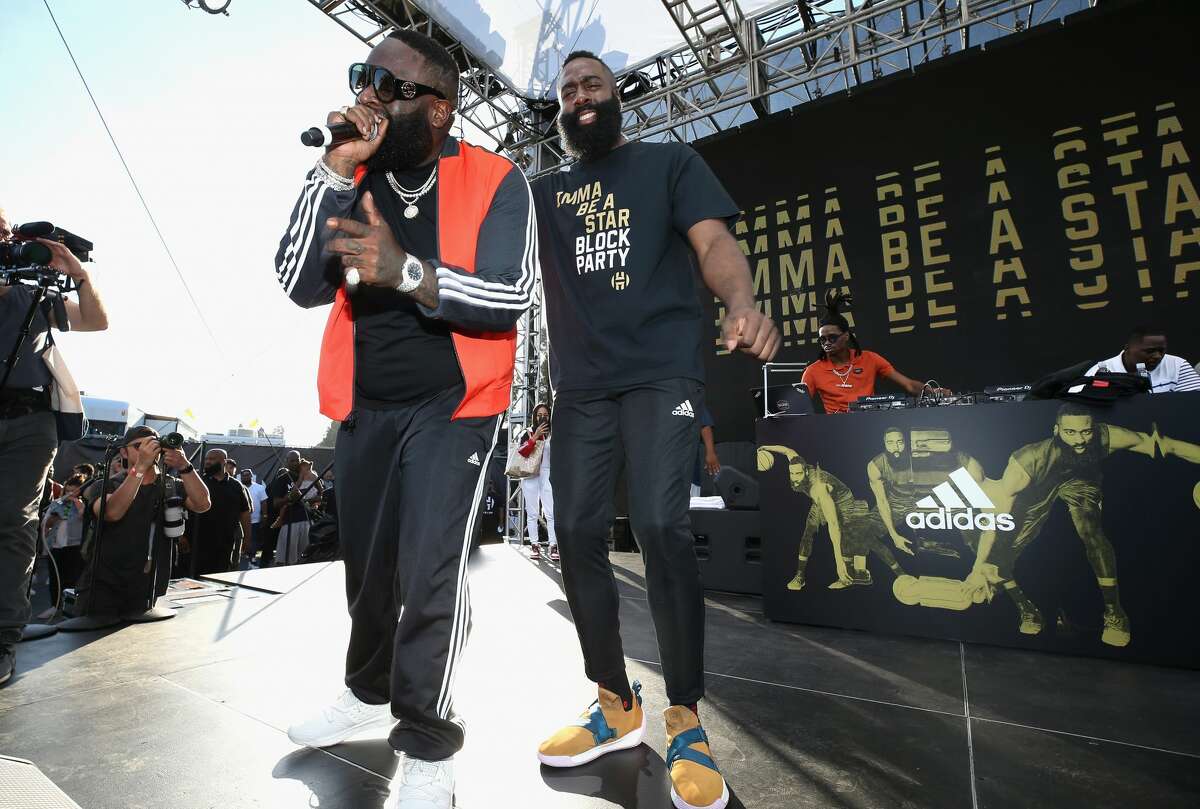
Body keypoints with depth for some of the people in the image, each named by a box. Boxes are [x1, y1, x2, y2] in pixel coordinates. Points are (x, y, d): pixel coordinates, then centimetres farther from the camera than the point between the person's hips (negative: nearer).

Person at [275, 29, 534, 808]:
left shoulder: (496, 181, -5)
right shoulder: (353, 177, 8)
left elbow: (512, 296, -16)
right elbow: (299, 285, -2)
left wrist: (406, 271, -29)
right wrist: (336, 170, -9)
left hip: (453, 404, -5)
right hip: (366, 405, 5)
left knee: (431, 569, -12)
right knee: (367, 561, 16)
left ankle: (428, 744, 11)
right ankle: (370, 690, 42)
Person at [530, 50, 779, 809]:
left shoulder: (671, 162, 13)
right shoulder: (545, 192, 24)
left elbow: (713, 241, -2)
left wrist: (742, 301, -23)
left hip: (661, 372, -4)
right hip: (582, 385, 5)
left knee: (661, 526, -18)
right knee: (579, 534, -1)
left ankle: (686, 722, 1)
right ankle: (617, 705, 16)